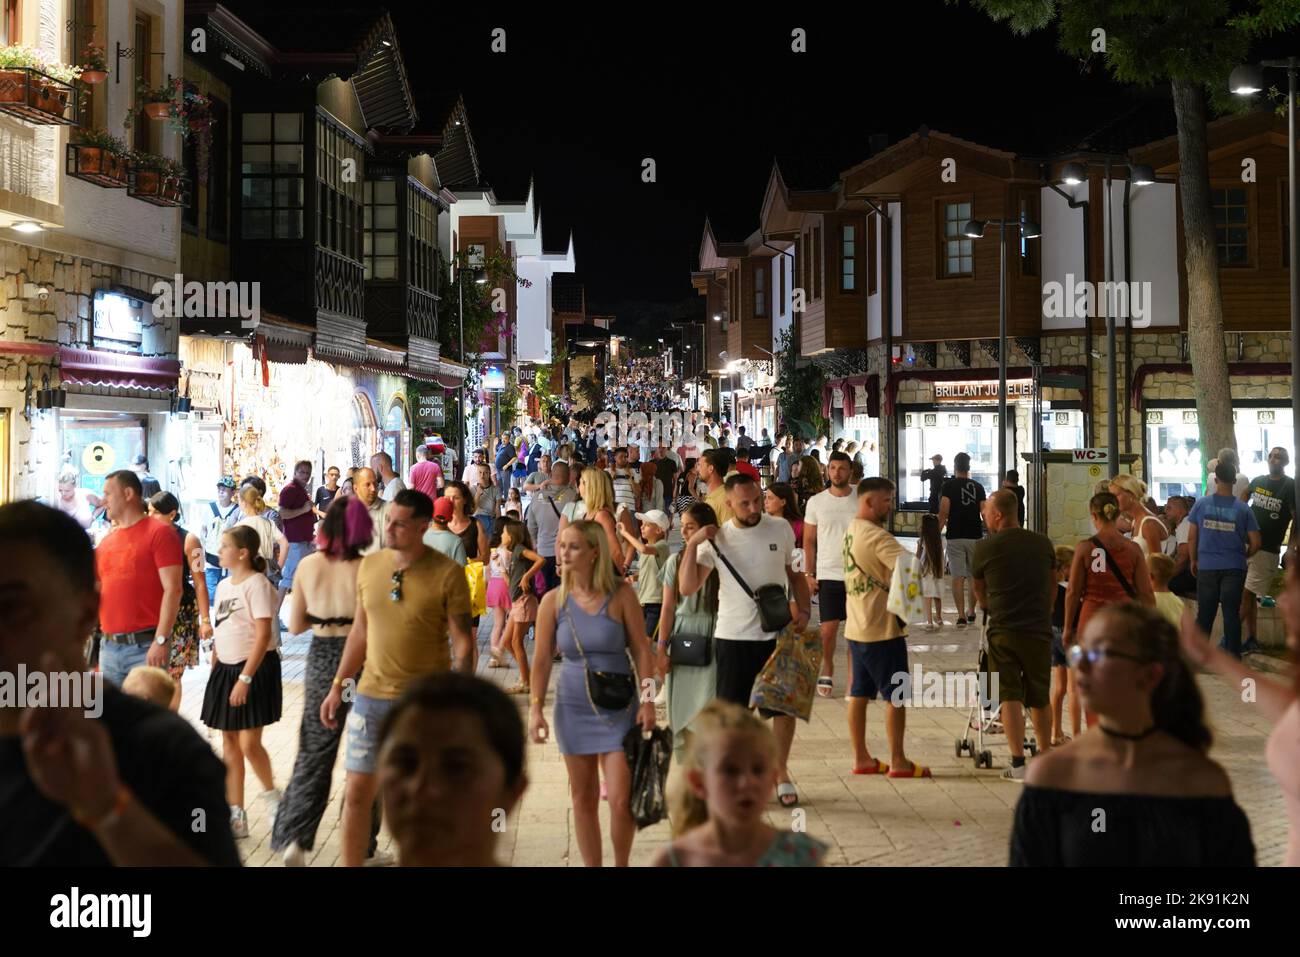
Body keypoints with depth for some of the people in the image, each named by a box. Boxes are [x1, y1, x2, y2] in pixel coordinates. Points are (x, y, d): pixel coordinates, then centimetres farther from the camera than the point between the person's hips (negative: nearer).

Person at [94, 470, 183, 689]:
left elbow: (173, 589, -12)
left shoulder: (158, 533, -5)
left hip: (145, 646, -7)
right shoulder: (106, 541, 16)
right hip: (108, 647, 7)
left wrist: (161, 641, -17)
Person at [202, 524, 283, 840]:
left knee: (249, 743, -10)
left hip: (255, 670, -8)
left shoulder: (257, 585, -13)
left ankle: (272, 796, 15)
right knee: (229, 744, 8)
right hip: (226, 669, 8)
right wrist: (214, 670, 13)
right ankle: (236, 815, 14)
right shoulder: (224, 586, 11)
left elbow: (263, 635, -18)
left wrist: (245, 678, -21)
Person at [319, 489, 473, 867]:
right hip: (372, 696, 4)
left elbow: (462, 640, -10)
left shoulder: (447, 574, -11)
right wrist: (337, 686, 12)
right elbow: (360, 630, 12)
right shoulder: (369, 565, 3)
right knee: (357, 792, 6)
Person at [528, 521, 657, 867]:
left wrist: (648, 700, -8)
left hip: (619, 707, -2)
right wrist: (535, 708, -5)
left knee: (621, 799, -6)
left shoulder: (620, 594, -8)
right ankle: (591, 865, 21)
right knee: (584, 798, 9)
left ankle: (621, 864, 16)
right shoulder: (553, 601, -2)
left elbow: (642, 650, -4)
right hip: (573, 707, 2)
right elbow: (542, 660, 1)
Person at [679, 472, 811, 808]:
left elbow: (796, 574, 12)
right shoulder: (716, 538, -4)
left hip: (777, 634, 1)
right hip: (733, 636, -1)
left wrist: (803, 610, -2)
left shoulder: (781, 529, 0)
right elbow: (687, 588, -9)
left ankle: (781, 773, 23)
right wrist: (692, 544, -17)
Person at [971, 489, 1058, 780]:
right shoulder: (1043, 544, 4)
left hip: (1003, 630, -3)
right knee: (1040, 699, 16)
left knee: (1010, 697, 0)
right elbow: (1053, 587, 15)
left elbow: (978, 589, 12)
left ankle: (1018, 764, -6)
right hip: (1039, 630, 3)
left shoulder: (985, 547, -4)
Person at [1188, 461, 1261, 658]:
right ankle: (1233, 657, 6)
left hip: (1207, 567, 1)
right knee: (1232, 612, 4)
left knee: (1205, 612, 10)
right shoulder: (1243, 509, -4)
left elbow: (1191, 538, 0)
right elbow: (1255, 543, -3)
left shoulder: (1201, 504, -4)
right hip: (1234, 568, -1)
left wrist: (1194, 561, 14)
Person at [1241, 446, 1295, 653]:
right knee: (1249, 596, 10)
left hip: (1267, 550, -6)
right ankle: (1251, 640, 18)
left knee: (1247, 594, -9)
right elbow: (1246, 493, 32)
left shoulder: (1290, 487, -8)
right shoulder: (1258, 481, 9)